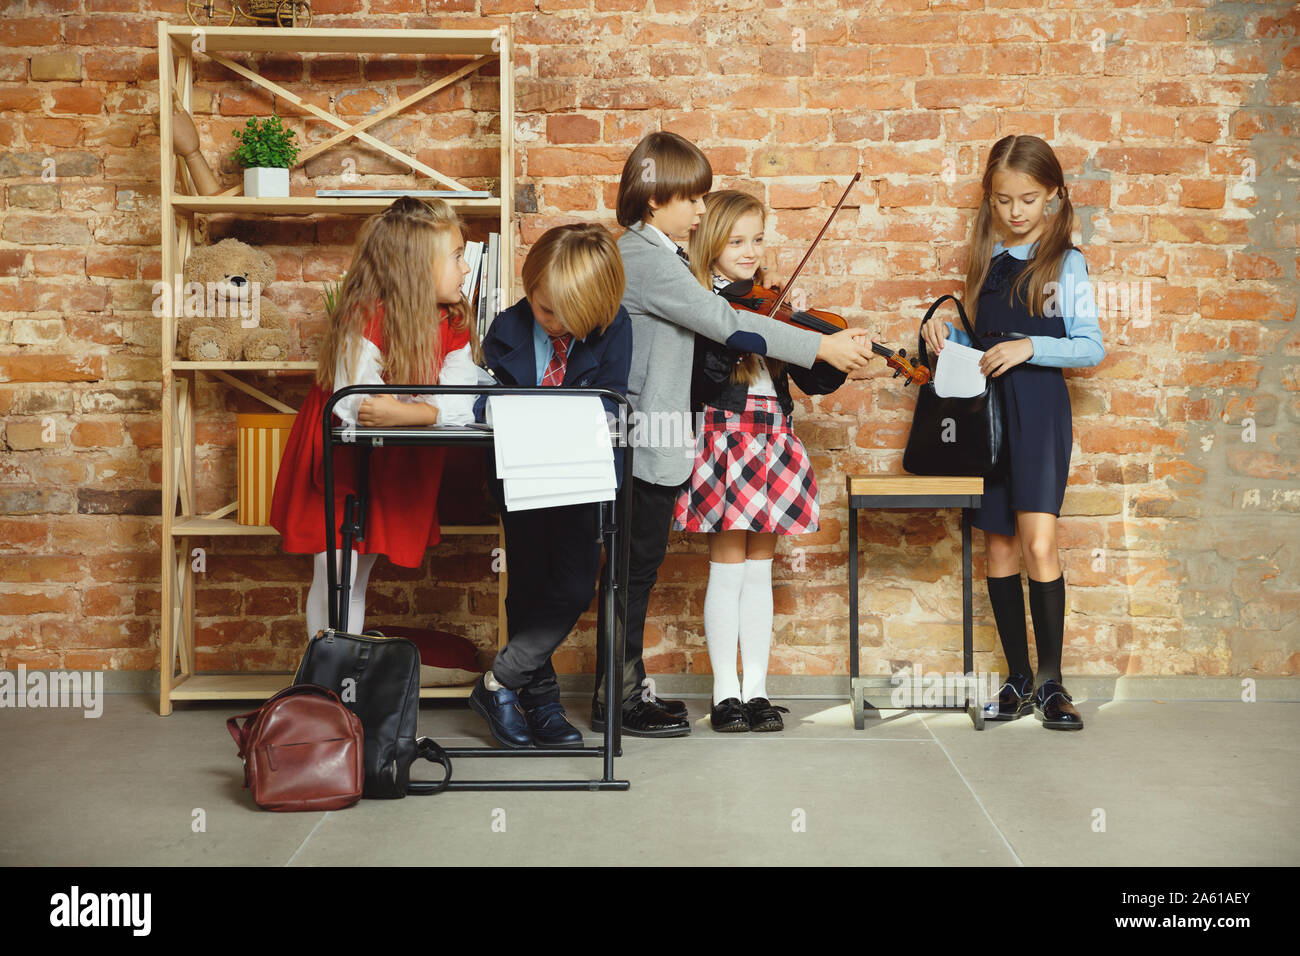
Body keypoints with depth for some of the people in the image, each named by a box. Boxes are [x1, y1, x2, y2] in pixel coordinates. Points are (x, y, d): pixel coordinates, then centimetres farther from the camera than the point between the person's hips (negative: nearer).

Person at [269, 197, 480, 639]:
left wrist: (401, 412, -34)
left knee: (360, 578, 15)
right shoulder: (364, 319, -24)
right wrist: (426, 406, -25)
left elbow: (460, 408, -18)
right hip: (338, 461, -5)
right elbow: (353, 408, -31)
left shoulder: (455, 325, -6)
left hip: (394, 468, 5)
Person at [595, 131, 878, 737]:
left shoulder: (650, 254, 17)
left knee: (638, 566, 14)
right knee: (637, 566, -2)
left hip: (645, 441, 10)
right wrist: (822, 346, -22)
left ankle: (626, 686, 23)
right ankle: (616, 698, 7)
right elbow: (724, 323, -22)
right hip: (647, 440, -10)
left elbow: (708, 326, 19)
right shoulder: (646, 258, -16)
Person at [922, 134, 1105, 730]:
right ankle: (1018, 681, 16)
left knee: (1038, 545, -14)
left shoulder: (1065, 263, -1)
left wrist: (1031, 347, -18)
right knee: (998, 545, 6)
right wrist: (946, 335, -1)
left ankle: (1051, 682, -2)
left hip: (1038, 407, -5)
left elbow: (1091, 348, -5)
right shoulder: (985, 260, 13)